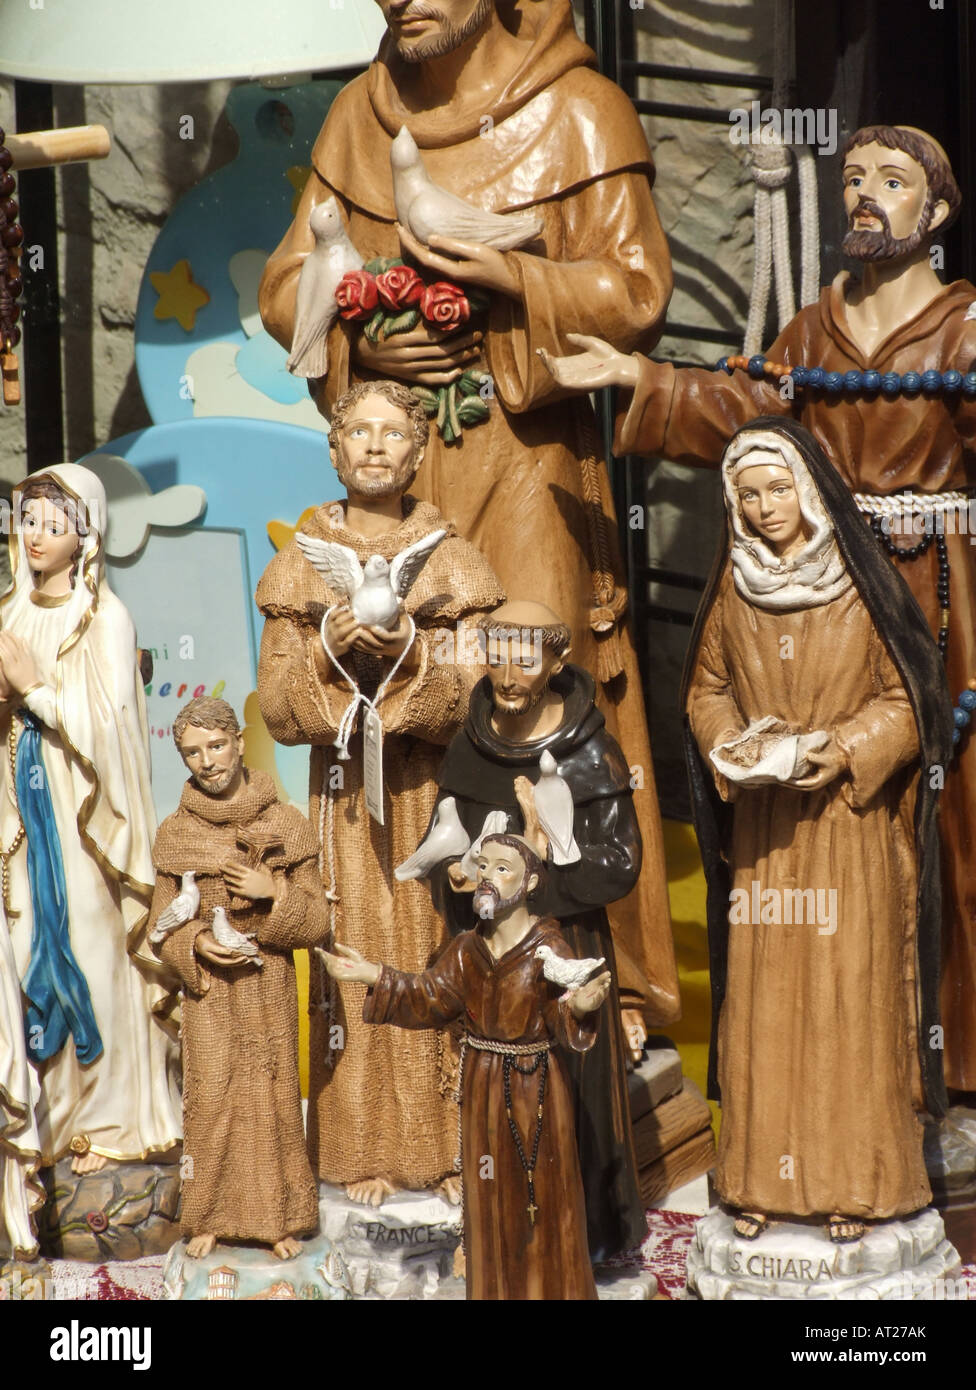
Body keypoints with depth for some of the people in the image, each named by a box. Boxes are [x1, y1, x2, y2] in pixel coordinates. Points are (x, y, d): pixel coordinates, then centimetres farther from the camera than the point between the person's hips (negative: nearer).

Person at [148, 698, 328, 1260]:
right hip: (208, 990, 1)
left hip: (270, 987, -1)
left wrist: (274, 895, -17)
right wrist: (195, 945, -14)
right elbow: (162, 930, 6)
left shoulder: (287, 826, -2)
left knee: (274, 1099, 3)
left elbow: (318, 925, -1)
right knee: (210, 1102, 1)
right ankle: (212, 1217, 16)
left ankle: (281, 1217, 16)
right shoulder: (175, 834, 1)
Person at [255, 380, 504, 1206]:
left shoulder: (455, 563, 5)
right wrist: (330, 654, -17)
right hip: (347, 789, 0)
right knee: (358, 962, 0)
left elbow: (477, 701, -4)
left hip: (437, 789, 0)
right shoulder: (302, 566, 6)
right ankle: (366, 1150, 10)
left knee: (444, 958, -1)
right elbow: (278, 708, 0)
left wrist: (408, 656, -20)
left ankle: (451, 1145, 10)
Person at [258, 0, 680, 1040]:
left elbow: (635, 292, -5)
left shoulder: (577, 111, 0)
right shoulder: (360, 111, 13)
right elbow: (287, 283, 14)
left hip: (525, 456, -4)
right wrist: (357, 339, -6)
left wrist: (509, 275, -19)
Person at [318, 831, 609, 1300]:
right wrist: (374, 977, 0)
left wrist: (577, 1007, -44)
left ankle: (549, 1289, 18)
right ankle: (494, 1288, 27)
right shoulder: (467, 949, 2)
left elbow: (564, 1026, -22)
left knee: (542, 1197, 4)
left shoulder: (549, 950, -14)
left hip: (534, 1090, -5)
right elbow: (430, 998, 6)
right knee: (489, 1198, 14)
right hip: (483, 1088, 5)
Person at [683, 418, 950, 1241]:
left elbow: (905, 700, -3)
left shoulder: (862, 585, -5)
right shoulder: (732, 588, 5)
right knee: (761, 997, 4)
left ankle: (855, 1179, 9)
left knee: (850, 996, -1)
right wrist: (738, 750, -6)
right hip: (762, 828, 3)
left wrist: (829, 753, -15)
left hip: (850, 823, -3)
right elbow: (706, 689, 12)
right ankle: (762, 1174, 13)